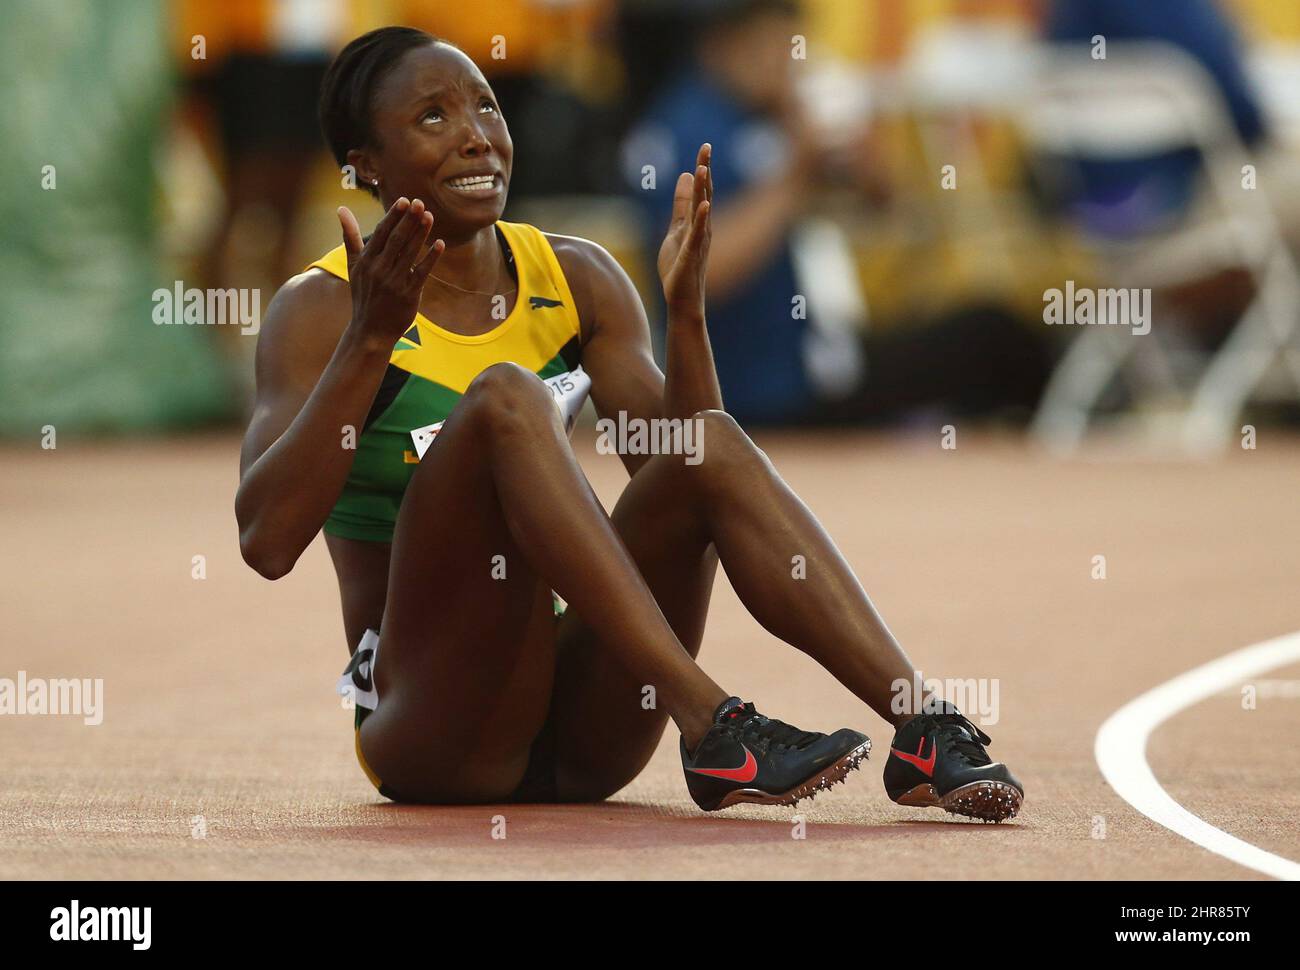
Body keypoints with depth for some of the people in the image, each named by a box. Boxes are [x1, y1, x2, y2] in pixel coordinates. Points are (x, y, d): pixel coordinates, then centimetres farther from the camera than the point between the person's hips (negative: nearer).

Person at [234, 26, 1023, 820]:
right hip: (431, 740, -5)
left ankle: (923, 730, -33)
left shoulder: (577, 280, 11)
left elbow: (681, 462, 4)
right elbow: (267, 541, -18)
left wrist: (686, 310, -10)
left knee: (714, 445, -18)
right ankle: (712, 729, -40)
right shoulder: (324, 312, -3)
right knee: (502, 398, -26)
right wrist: (368, 341, -25)